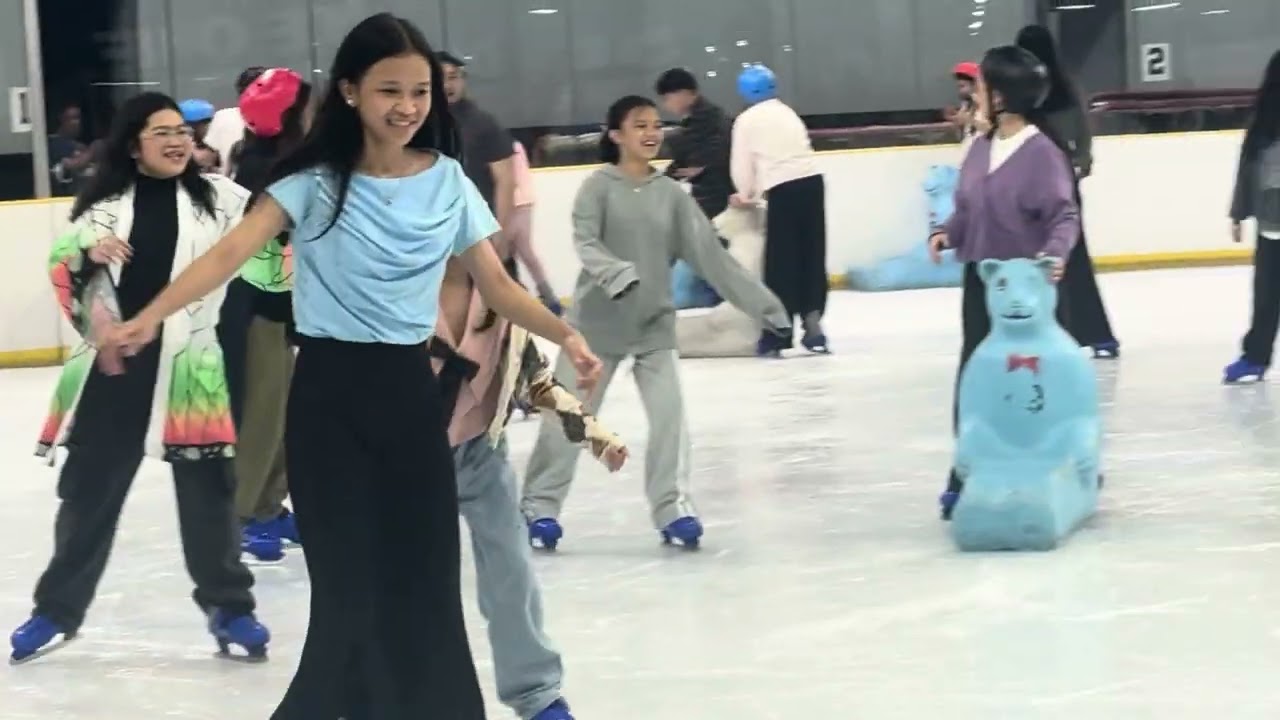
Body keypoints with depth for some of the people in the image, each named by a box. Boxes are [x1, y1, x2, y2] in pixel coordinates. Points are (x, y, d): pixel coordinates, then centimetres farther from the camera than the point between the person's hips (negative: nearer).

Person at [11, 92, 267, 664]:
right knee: (89, 489, 10)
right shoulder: (106, 201, 5)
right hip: (114, 364, 1)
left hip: (189, 365, -1)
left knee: (207, 489, 5)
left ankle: (228, 607, 20)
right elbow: (61, 263, 7)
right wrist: (91, 250, -12)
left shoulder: (217, 196, 2)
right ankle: (57, 608, 24)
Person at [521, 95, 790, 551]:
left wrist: (761, 303, -3)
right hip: (598, 321, -3)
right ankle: (539, 507, 16)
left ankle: (672, 506, 8)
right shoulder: (599, 186, -7)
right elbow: (585, 244, -19)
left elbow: (709, 253, 1)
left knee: (670, 414, -5)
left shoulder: (671, 194, 1)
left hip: (655, 323, 3)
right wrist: (618, 274, -40)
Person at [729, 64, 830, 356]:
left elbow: (742, 163, 7)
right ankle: (812, 323, 8)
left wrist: (746, 195, 27)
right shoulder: (788, 112, 25)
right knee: (812, 256, 11)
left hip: (784, 188, -5)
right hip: (812, 179, 5)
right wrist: (758, 191, 28)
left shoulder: (746, 120, 7)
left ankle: (776, 333, 0)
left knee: (781, 260, -1)